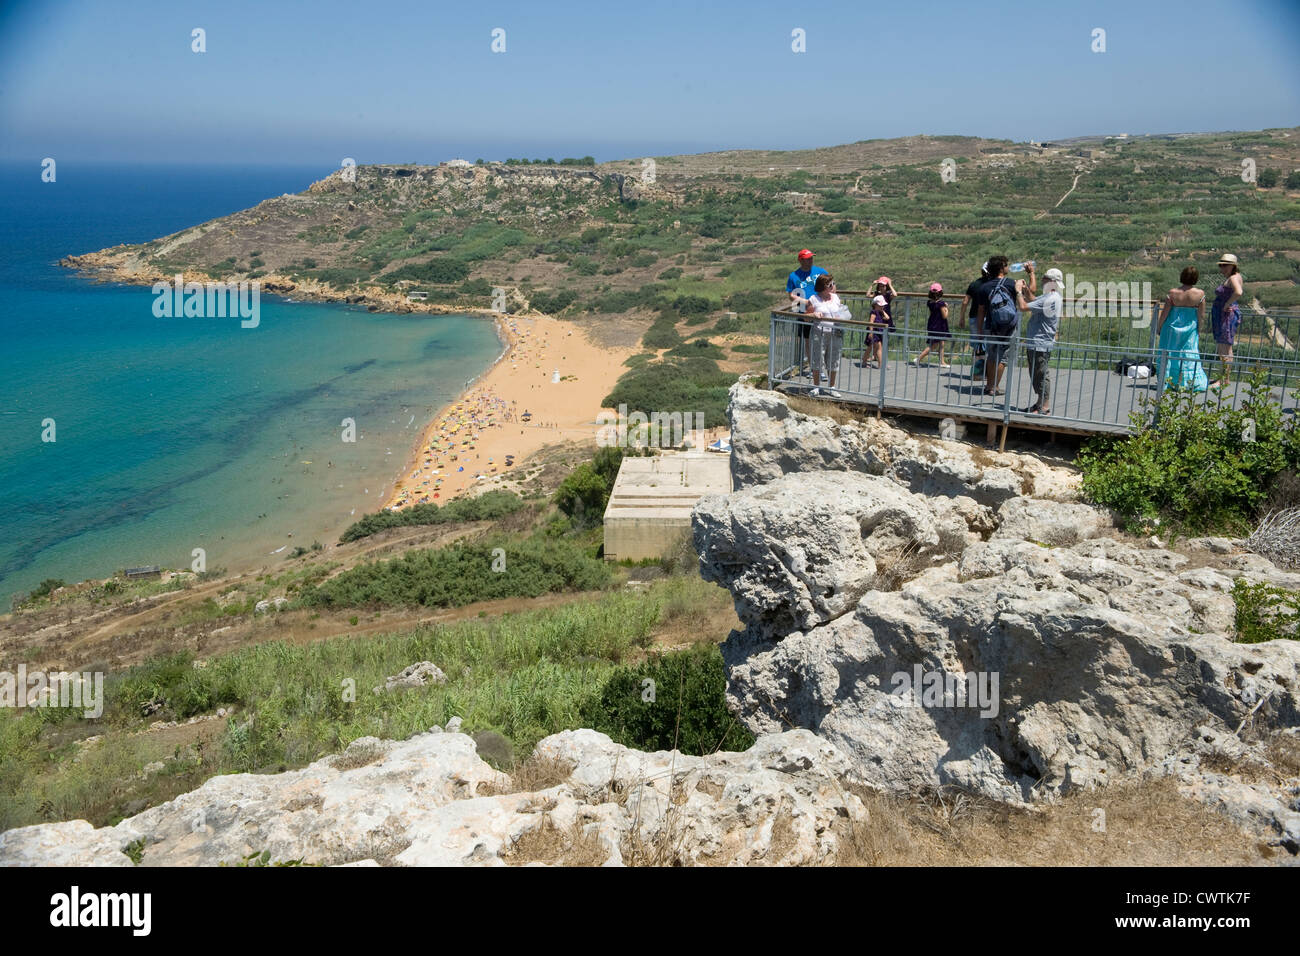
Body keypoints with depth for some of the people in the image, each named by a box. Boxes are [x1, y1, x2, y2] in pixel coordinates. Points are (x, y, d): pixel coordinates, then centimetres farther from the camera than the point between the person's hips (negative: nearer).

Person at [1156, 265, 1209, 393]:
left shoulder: (1172, 293, -12)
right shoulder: (1200, 294, -9)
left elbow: (1164, 313, -8)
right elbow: (1201, 315, -4)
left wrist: (1158, 327, 4)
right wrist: (1199, 330, 10)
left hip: (1172, 327, -1)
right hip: (1190, 328, 1)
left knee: (1169, 353, 8)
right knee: (1190, 354, 11)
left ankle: (1167, 381, 9)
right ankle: (1193, 382, 12)